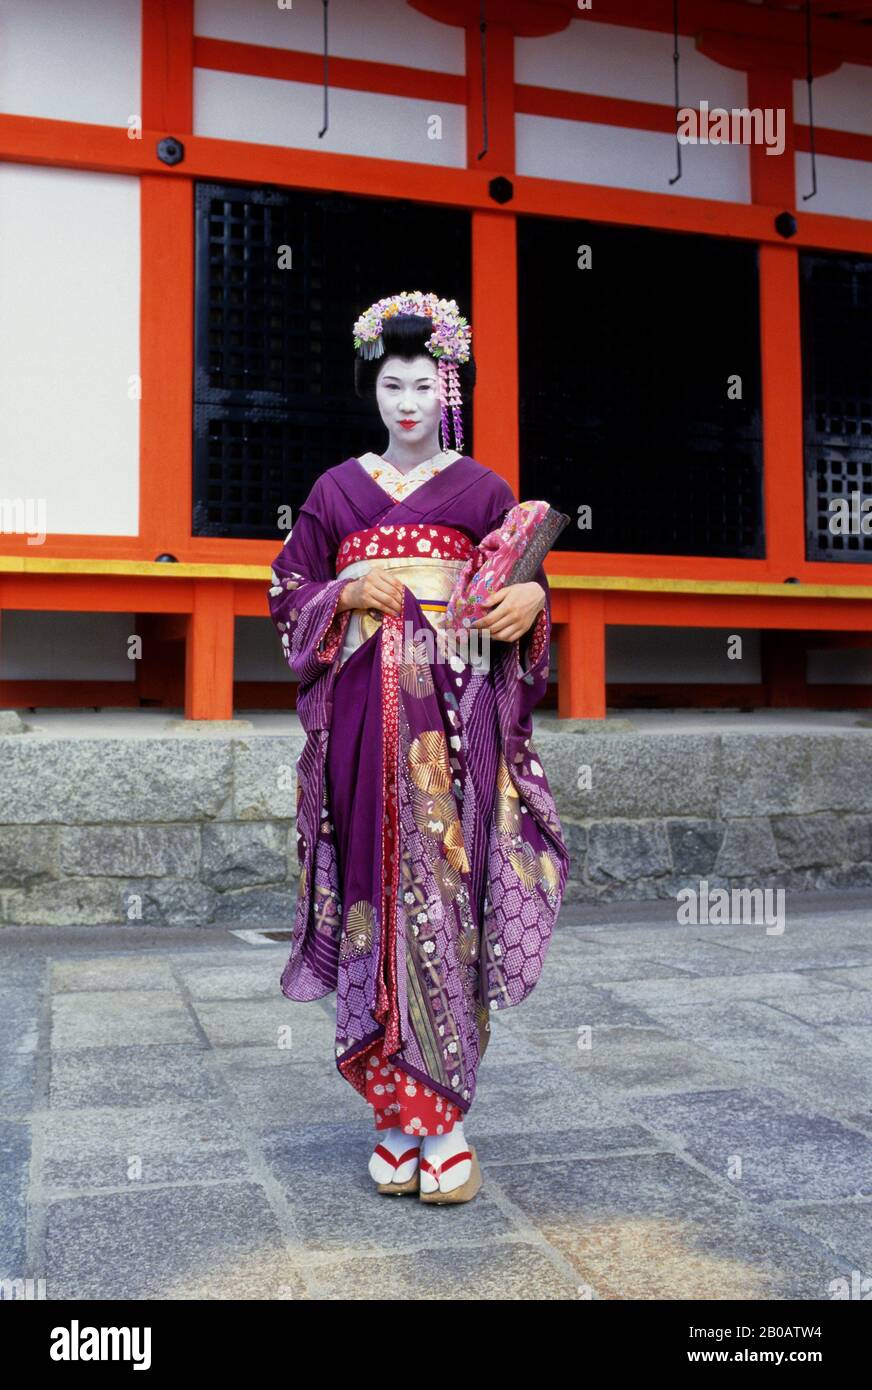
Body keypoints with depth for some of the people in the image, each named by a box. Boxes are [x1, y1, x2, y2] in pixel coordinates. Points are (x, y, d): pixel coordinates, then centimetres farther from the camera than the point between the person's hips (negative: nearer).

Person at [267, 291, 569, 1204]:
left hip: (457, 710, -1)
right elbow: (288, 593, 14)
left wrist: (530, 599, -11)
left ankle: (441, 1112, 2)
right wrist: (348, 595, -5)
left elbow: (525, 588, 12)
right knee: (375, 894, -2)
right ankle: (399, 1113, 9)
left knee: (447, 894, -7)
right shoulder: (337, 490, 15)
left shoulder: (483, 490, 12)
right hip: (364, 709, 1)